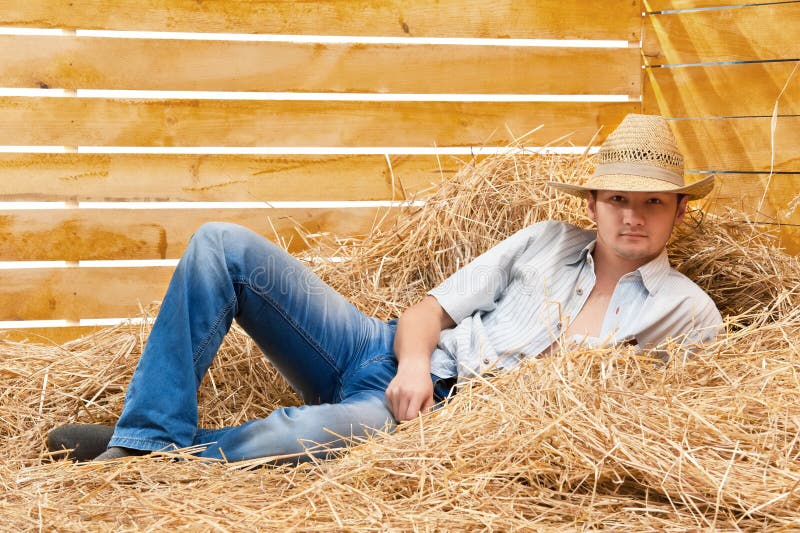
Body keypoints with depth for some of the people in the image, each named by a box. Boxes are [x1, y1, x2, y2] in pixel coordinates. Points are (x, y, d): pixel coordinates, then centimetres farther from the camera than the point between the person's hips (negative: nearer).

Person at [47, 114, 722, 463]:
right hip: (400, 362, 6)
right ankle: (148, 434, -13)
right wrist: (414, 363, -11)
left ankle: (159, 454, -11)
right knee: (223, 245, -9)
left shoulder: (685, 309, 5)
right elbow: (429, 309, 12)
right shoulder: (548, 242, 15)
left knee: (306, 437, -40)